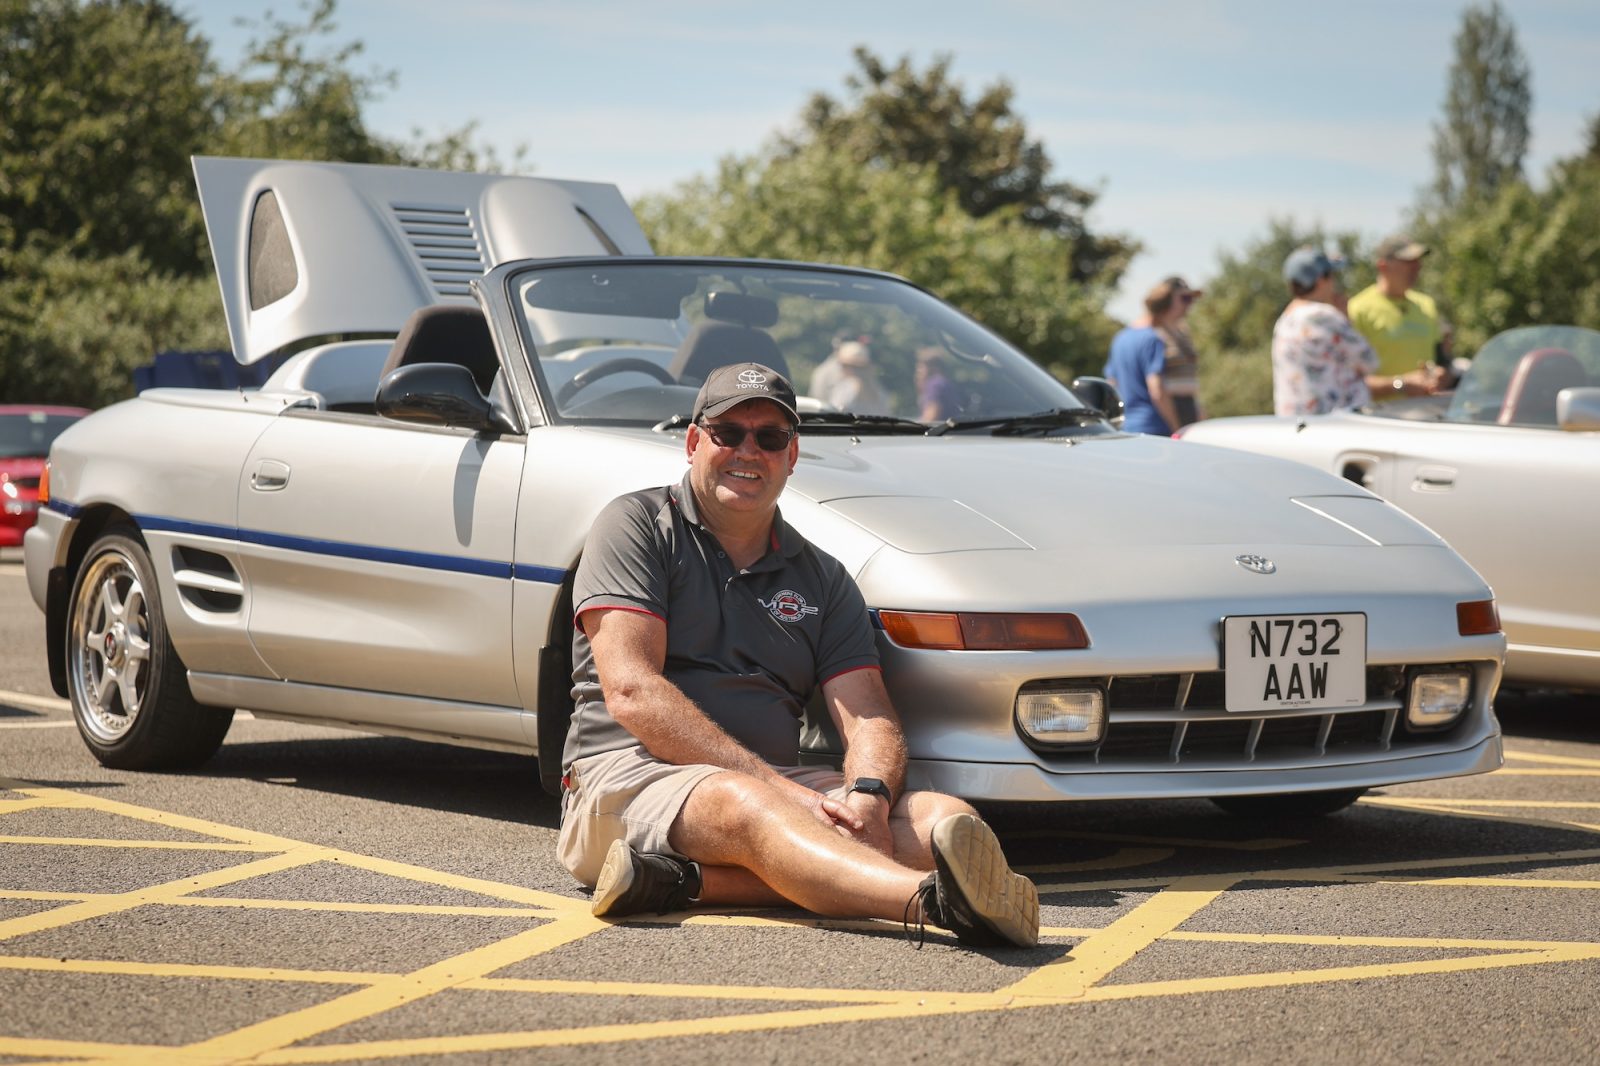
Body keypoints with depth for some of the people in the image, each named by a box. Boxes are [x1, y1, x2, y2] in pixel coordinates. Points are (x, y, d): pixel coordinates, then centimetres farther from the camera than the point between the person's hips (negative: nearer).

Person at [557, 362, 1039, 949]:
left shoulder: (822, 579, 20)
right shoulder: (637, 526, 5)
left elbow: (869, 717, 8)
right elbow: (631, 692, -9)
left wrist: (868, 795, -18)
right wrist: (775, 786, -19)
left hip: (777, 784, 5)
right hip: (629, 775, -5)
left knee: (943, 820, -21)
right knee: (747, 807, -38)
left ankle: (685, 879, -43)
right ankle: (934, 901, -69)